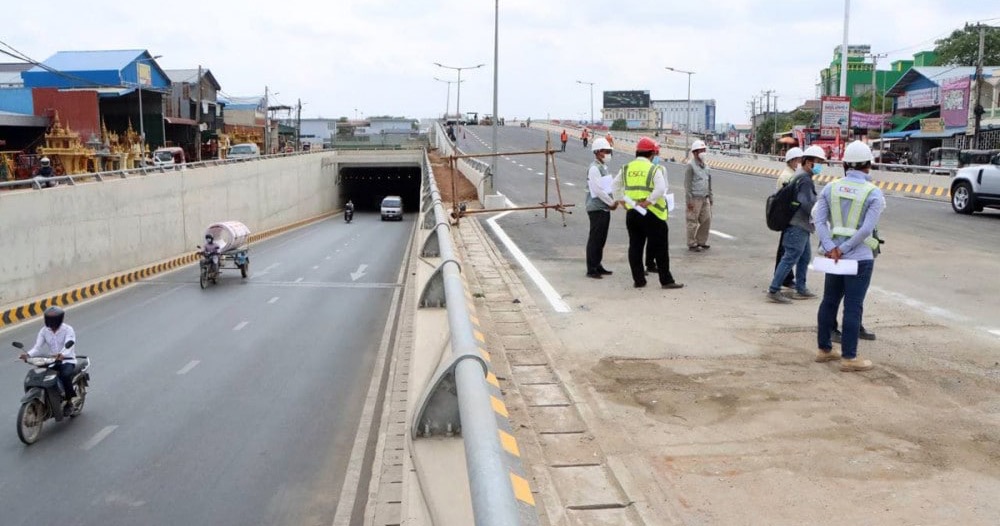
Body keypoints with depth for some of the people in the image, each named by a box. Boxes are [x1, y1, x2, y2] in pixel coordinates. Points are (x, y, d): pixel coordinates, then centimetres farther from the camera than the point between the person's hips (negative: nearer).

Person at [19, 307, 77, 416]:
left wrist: (61, 355, -49)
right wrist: (28, 354, -29)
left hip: (67, 360, -5)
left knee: (65, 375, -34)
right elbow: (37, 347, -7)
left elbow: (69, 346, -27)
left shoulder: (68, 330, -11)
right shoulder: (44, 331, 3)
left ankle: (69, 402, -14)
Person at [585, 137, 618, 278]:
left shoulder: (603, 167, 16)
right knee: (594, 239, -5)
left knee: (601, 239, 14)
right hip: (597, 209, -9)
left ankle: (597, 266, 23)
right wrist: (611, 203, -12)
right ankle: (591, 269, 0)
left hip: (604, 208, 9)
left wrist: (612, 202, 5)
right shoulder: (594, 168, -15)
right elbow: (598, 190, -20)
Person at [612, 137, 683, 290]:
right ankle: (666, 280, 7)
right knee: (660, 248, 3)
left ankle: (638, 280, 14)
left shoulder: (626, 168, 7)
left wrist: (621, 200, 15)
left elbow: (615, 185, 14)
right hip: (651, 214, -5)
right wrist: (647, 202, -17)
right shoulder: (654, 169, -10)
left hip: (631, 213, 5)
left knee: (635, 247, 12)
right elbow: (661, 189, -22)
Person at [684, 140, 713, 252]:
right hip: (695, 198, -7)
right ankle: (692, 244, 7)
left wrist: (710, 197, 19)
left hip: (705, 198, 7)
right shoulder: (691, 165, -8)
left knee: (706, 220, 7)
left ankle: (701, 241, 20)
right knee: (693, 222, -1)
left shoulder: (705, 166, 14)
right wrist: (689, 200, -16)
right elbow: (687, 184, -12)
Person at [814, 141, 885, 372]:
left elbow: (819, 219, -5)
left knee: (829, 302, 15)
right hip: (860, 257, -4)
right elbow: (867, 228, -17)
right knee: (853, 307, 0)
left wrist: (830, 247, -11)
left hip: (833, 256, 5)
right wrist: (844, 249, -13)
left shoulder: (831, 188, 4)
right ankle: (849, 358, 6)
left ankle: (824, 349, 24)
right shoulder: (874, 193, -7)